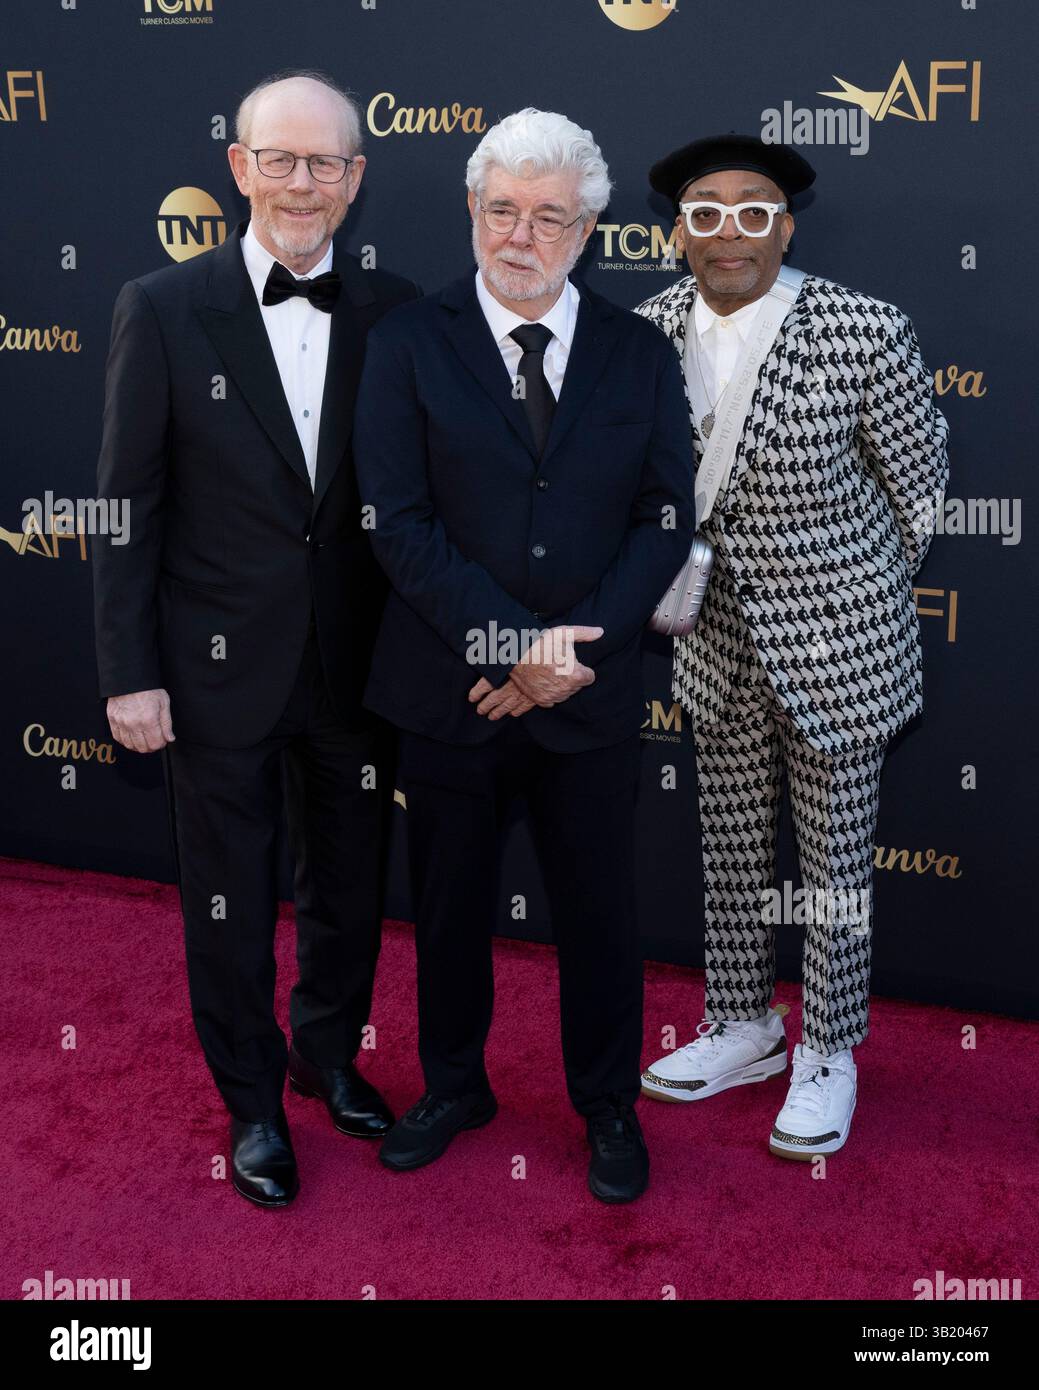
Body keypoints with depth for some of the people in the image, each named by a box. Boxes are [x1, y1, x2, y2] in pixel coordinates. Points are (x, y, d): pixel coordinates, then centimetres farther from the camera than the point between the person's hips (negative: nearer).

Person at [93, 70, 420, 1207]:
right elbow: (127, 506, -6)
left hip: (356, 667, 2)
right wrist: (130, 672, -8)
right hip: (219, 667, -2)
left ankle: (331, 1054, 43)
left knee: (349, 880, 18)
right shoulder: (164, 309, -7)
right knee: (229, 899, 12)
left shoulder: (393, 312, -1)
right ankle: (253, 1101, 34)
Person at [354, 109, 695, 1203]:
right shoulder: (408, 343, -2)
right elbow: (398, 524, -10)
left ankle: (609, 1105, 35)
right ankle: (454, 1086, 39)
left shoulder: (639, 353, 3)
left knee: (598, 908, 13)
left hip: (591, 697, 1)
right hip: (448, 691, 0)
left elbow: (665, 522, -2)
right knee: (449, 904, 16)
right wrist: (514, 645, -17)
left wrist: (572, 648, -13)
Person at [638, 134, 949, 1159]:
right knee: (730, 845, 17)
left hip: (837, 639, -4)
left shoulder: (861, 332, -18)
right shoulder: (649, 332, -4)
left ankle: (829, 1055, 28)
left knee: (835, 860, 9)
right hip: (720, 638, 5)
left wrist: (864, 601, 5)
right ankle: (742, 1029, 37)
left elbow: (919, 483, -4)